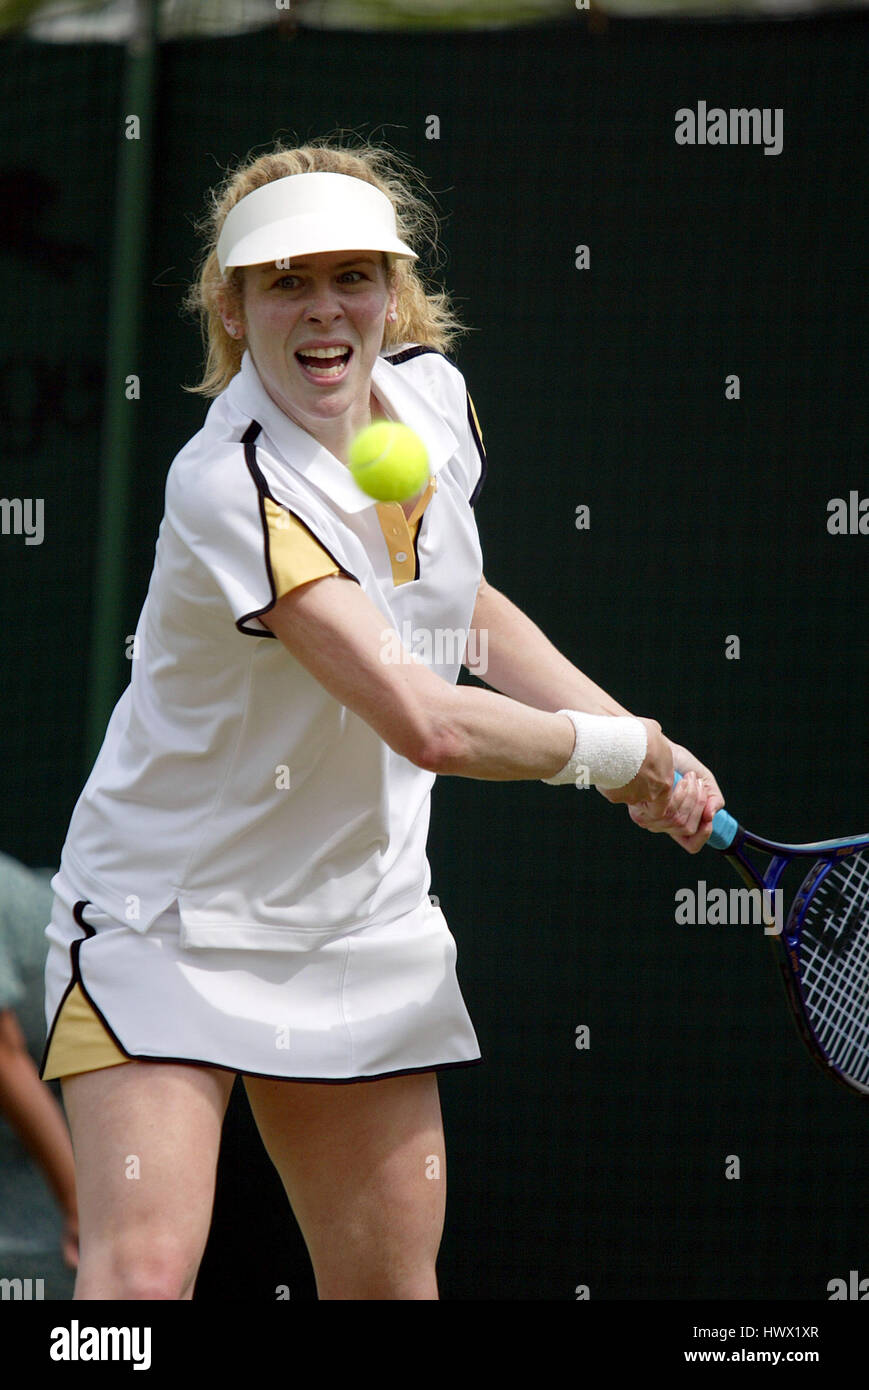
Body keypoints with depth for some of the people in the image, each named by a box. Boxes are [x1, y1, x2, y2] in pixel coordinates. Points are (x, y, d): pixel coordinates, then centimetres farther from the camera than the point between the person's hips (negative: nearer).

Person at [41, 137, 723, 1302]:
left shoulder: (432, 395, -3)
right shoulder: (234, 486, -27)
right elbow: (428, 725, -32)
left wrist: (651, 756, 7)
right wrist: (618, 750, -16)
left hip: (365, 931, 7)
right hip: (167, 924, -7)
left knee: (392, 1281, 6)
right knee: (142, 1271, -20)